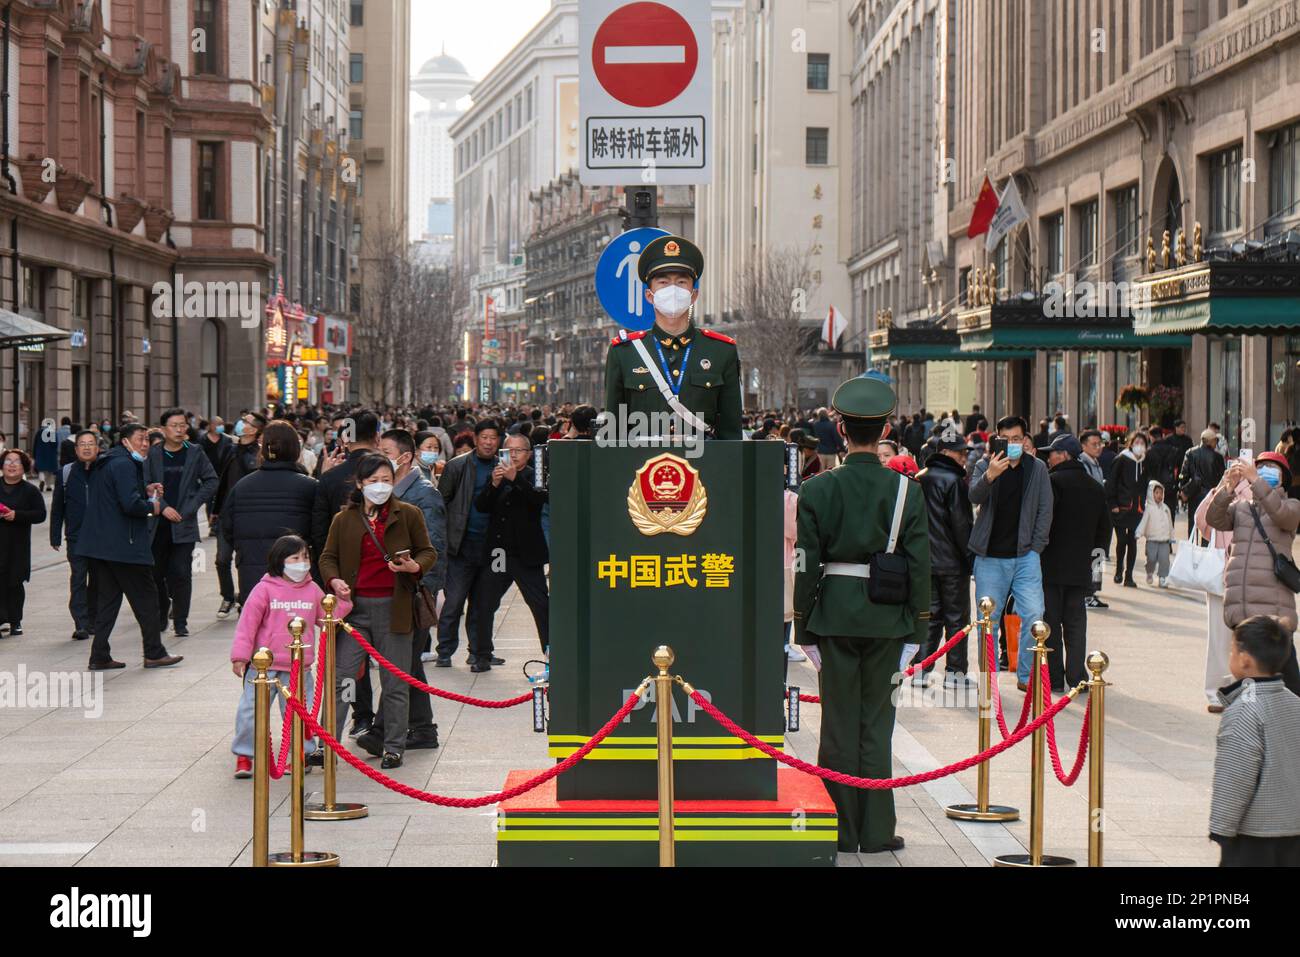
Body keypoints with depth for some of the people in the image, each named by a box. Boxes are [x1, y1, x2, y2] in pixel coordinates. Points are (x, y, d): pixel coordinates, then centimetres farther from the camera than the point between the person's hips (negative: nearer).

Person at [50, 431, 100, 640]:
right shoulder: (65, 474, 5)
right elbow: (57, 507, 8)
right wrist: (55, 536, 5)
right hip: (76, 536, -1)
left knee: (97, 579, 8)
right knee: (78, 578, -9)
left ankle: (93, 621, 20)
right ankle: (81, 624, -12)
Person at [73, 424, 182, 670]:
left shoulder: (104, 463, 17)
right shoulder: (124, 464, -15)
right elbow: (131, 504, -25)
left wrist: (145, 492, 12)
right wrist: (152, 507, -7)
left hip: (99, 545, 9)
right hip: (124, 546, -9)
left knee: (108, 599, 12)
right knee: (145, 597, 2)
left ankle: (99, 656, 10)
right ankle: (154, 653, 9)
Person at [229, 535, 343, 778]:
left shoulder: (312, 590, 7)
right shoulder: (265, 589, -6)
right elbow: (248, 622, -6)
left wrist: (342, 601, 0)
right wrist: (240, 655, -9)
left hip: (298, 666, 3)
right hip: (264, 663, -3)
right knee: (251, 710, -2)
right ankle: (244, 756, 10)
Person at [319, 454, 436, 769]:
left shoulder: (408, 514, 3)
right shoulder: (344, 519, 7)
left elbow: (428, 552, 8)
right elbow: (328, 557, 12)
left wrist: (414, 566, -14)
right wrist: (334, 581, -8)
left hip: (394, 606, -1)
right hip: (355, 606, 1)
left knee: (395, 682, 5)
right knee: (340, 677, -3)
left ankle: (393, 746, 15)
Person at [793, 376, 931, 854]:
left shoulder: (818, 489, -5)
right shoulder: (906, 489, -3)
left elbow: (806, 564, -4)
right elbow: (919, 564, -2)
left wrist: (804, 629, 3)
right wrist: (917, 629, 5)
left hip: (834, 614, 0)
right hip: (887, 618, 0)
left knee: (839, 723, 6)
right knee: (877, 723, 6)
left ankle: (841, 829, 9)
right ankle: (876, 832, 9)